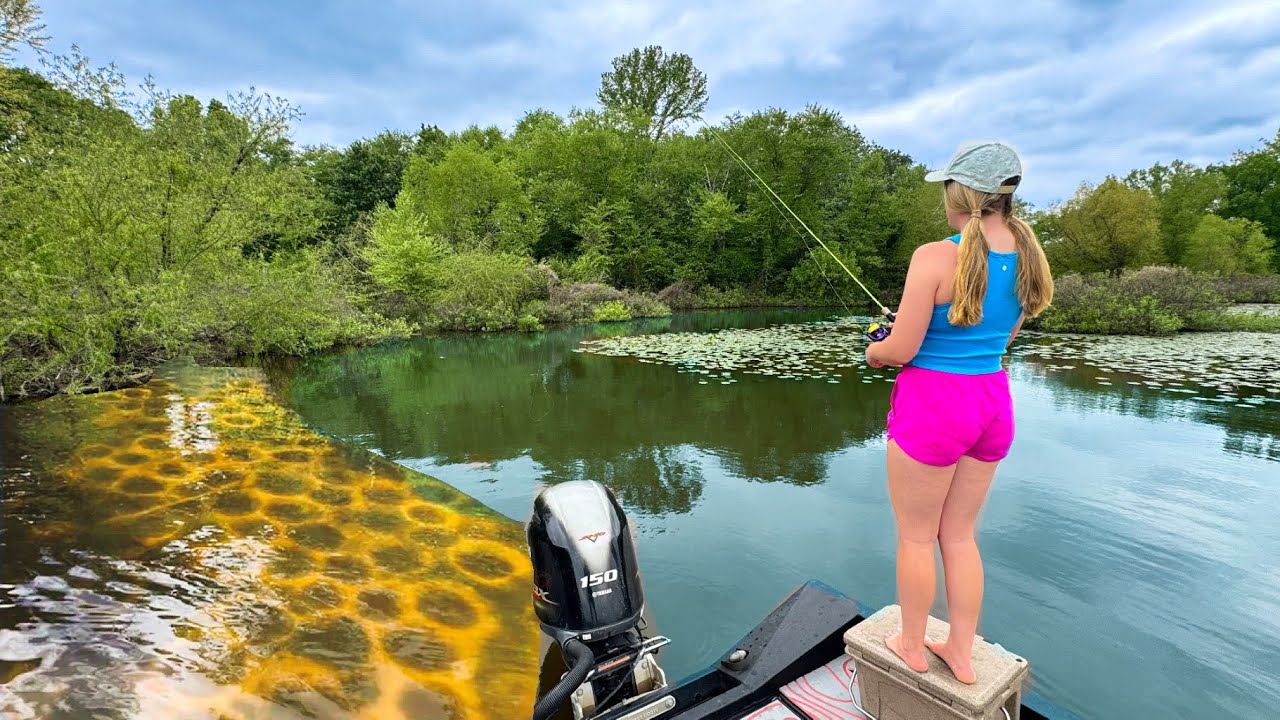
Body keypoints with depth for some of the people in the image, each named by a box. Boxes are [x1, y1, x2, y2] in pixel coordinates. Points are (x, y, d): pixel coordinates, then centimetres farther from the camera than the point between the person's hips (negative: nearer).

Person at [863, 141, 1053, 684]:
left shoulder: (936, 257, -20)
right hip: (992, 402, 7)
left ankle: (912, 647, 30)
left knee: (916, 537, 12)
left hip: (931, 403, -7)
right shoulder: (1027, 256, 3)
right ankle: (962, 653, 32)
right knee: (959, 535, 20)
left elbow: (899, 350, -18)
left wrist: (873, 352, 4)